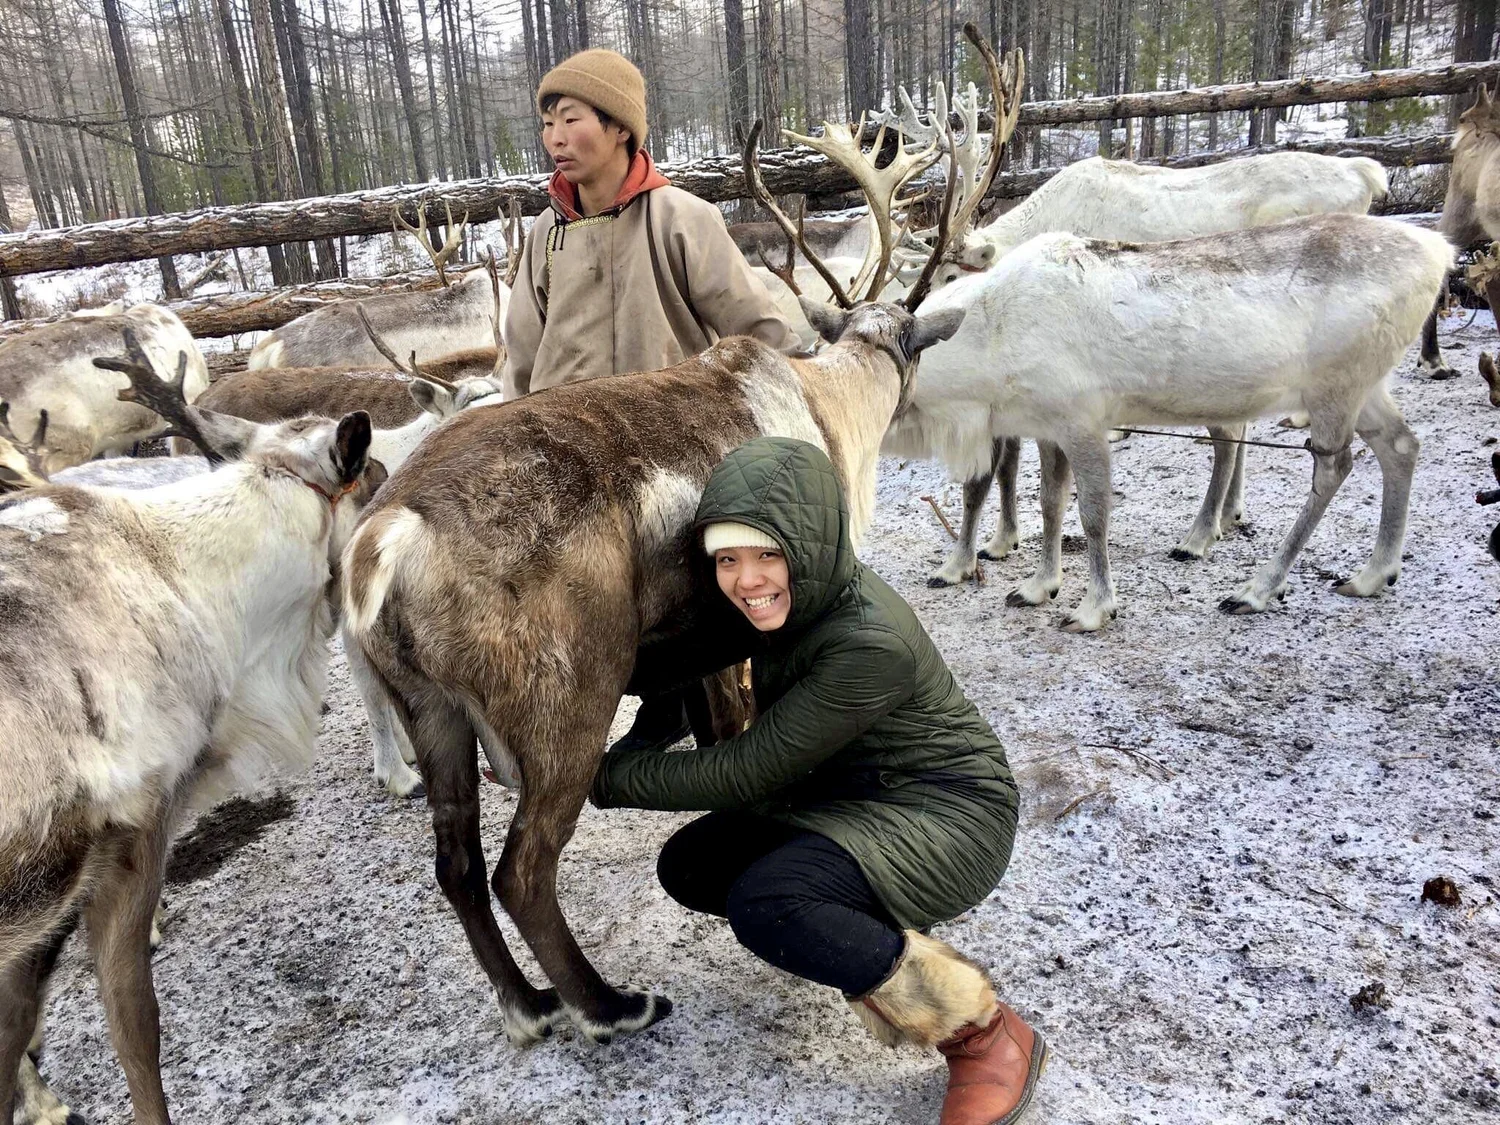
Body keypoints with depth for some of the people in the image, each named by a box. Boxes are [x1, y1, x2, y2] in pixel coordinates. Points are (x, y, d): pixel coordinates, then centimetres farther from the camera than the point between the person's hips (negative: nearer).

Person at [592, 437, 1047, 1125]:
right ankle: (883, 950, 11)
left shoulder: (872, 643, -31)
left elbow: (746, 772, -27)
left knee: (763, 903, -31)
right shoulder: (792, 600, -6)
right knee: (688, 867, -4)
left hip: (946, 812, -8)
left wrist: (606, 778, -18)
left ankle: (988, 1039, -12)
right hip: (850, 795, 9)